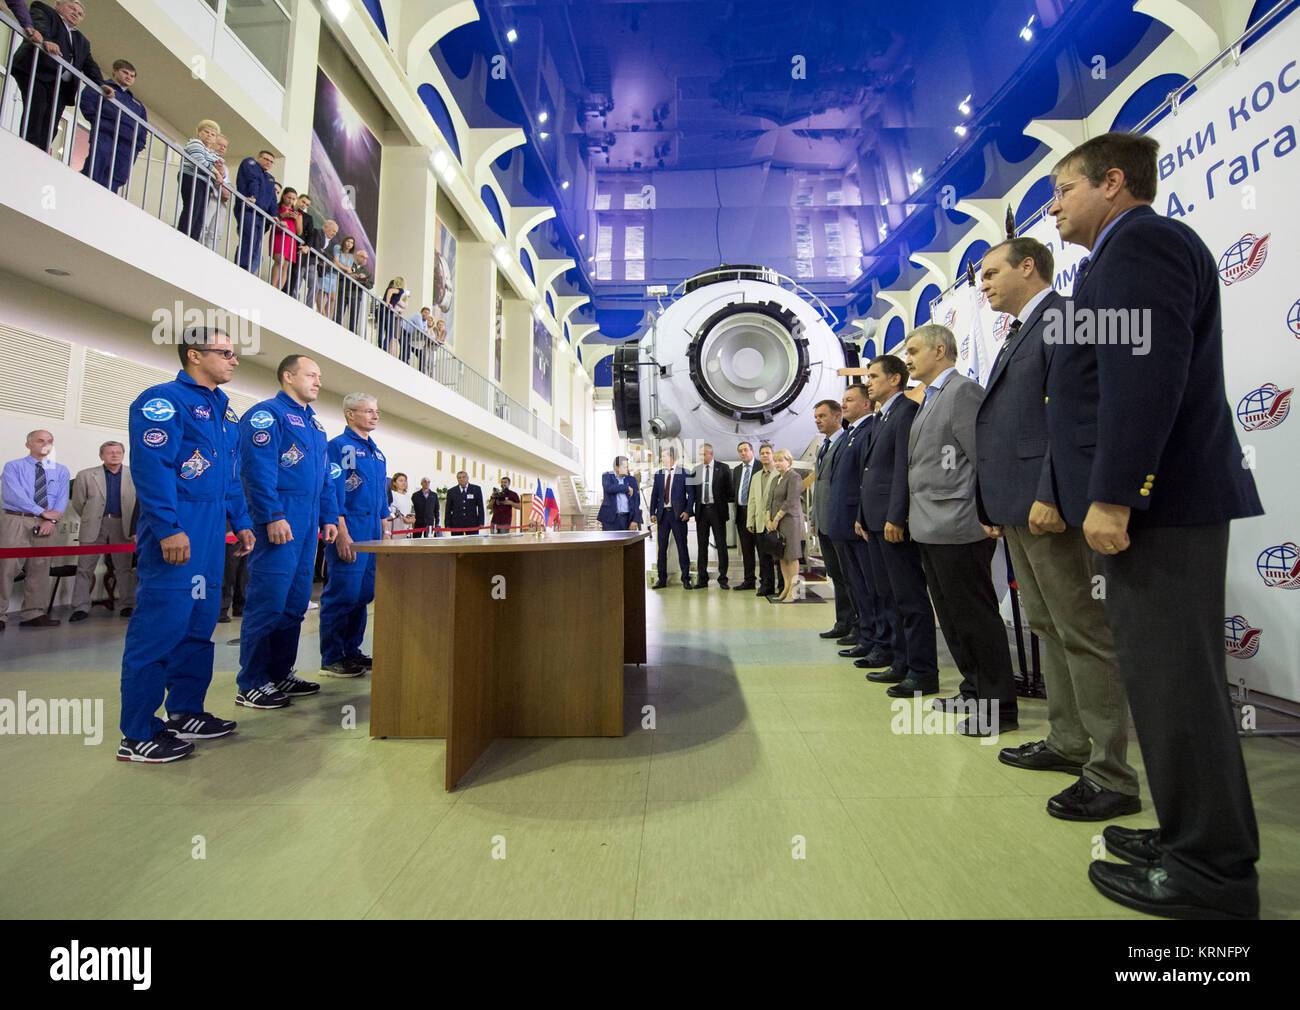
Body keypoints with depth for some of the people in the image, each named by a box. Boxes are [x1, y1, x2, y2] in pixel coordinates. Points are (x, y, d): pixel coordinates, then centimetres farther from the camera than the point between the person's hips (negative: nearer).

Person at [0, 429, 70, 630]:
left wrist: (51, 520, -10)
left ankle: (33, 614, 13)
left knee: (40, 569, 6)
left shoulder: (60, 470, 13)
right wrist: (42, 512, -16)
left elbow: (62, 498, 5)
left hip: (46, 523, 3)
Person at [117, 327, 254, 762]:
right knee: (161, 624, -5)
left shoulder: (222, 409, 20)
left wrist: (241, 522, 18)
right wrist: (169, 528, -23)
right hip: (176, 532, -9)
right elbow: (152, 466, -17)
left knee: (200, 622, 13)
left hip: (212, 531, 9)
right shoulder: (163, 400, -7)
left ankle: (185, 712, 25)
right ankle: (137, 734, 7)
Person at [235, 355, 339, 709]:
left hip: (307, 526, 9)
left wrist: (329, 517, 16)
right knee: (268, 601, -5)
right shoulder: (266, 414, -5)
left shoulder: (315, 424, 22)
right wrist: (273, 516, -21)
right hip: (278, 523, -9)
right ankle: (251, 686, 6)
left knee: (296, 602, 12)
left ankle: (280, 675, 23)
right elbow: (257, 469, -16)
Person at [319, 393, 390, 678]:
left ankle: (351, 651, 22)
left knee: (364, 593, 11)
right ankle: (331, 659, 7)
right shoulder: (338, 446, -5)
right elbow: (333, 492, -13)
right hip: (349, 534, -8)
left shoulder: (378, 453, 19)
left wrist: (386, 531, 18)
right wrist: (342, 534, -19)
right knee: (342, 594, -4)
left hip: (373, 534, 8)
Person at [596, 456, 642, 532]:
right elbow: (608, 488, -19)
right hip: (610, 520, -2)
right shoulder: (607, 476, 4)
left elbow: (636, 500, 5)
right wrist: (626, 488, -11)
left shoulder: (631, 479, 9)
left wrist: (635, 520, -4)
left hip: (627, 519, 2)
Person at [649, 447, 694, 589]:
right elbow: (654, 495, 13)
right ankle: (662, 579, 14)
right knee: (662, 547, 7)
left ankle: (685, 579, 8)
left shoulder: (684, 473, -1)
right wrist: (652, 513, 4)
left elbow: (691, 494, -2)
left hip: (678, 514, -4)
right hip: (662, 513, 4)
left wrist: (688, 511, -12)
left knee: (682, 546, 0)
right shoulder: (658, 474, 12)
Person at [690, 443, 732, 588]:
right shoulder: (696, 470, 8)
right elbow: (693, 490, 12)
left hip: (717, 510, -3)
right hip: (702, 510, 3)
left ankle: (723, 579, 10)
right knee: (702, 545, 7)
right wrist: (695, 507, 2)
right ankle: (702, 579, 14)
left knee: (721, 545, 2)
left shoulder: (723, 469, -1)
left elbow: (729, 489, 1)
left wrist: (726, 505, -4)